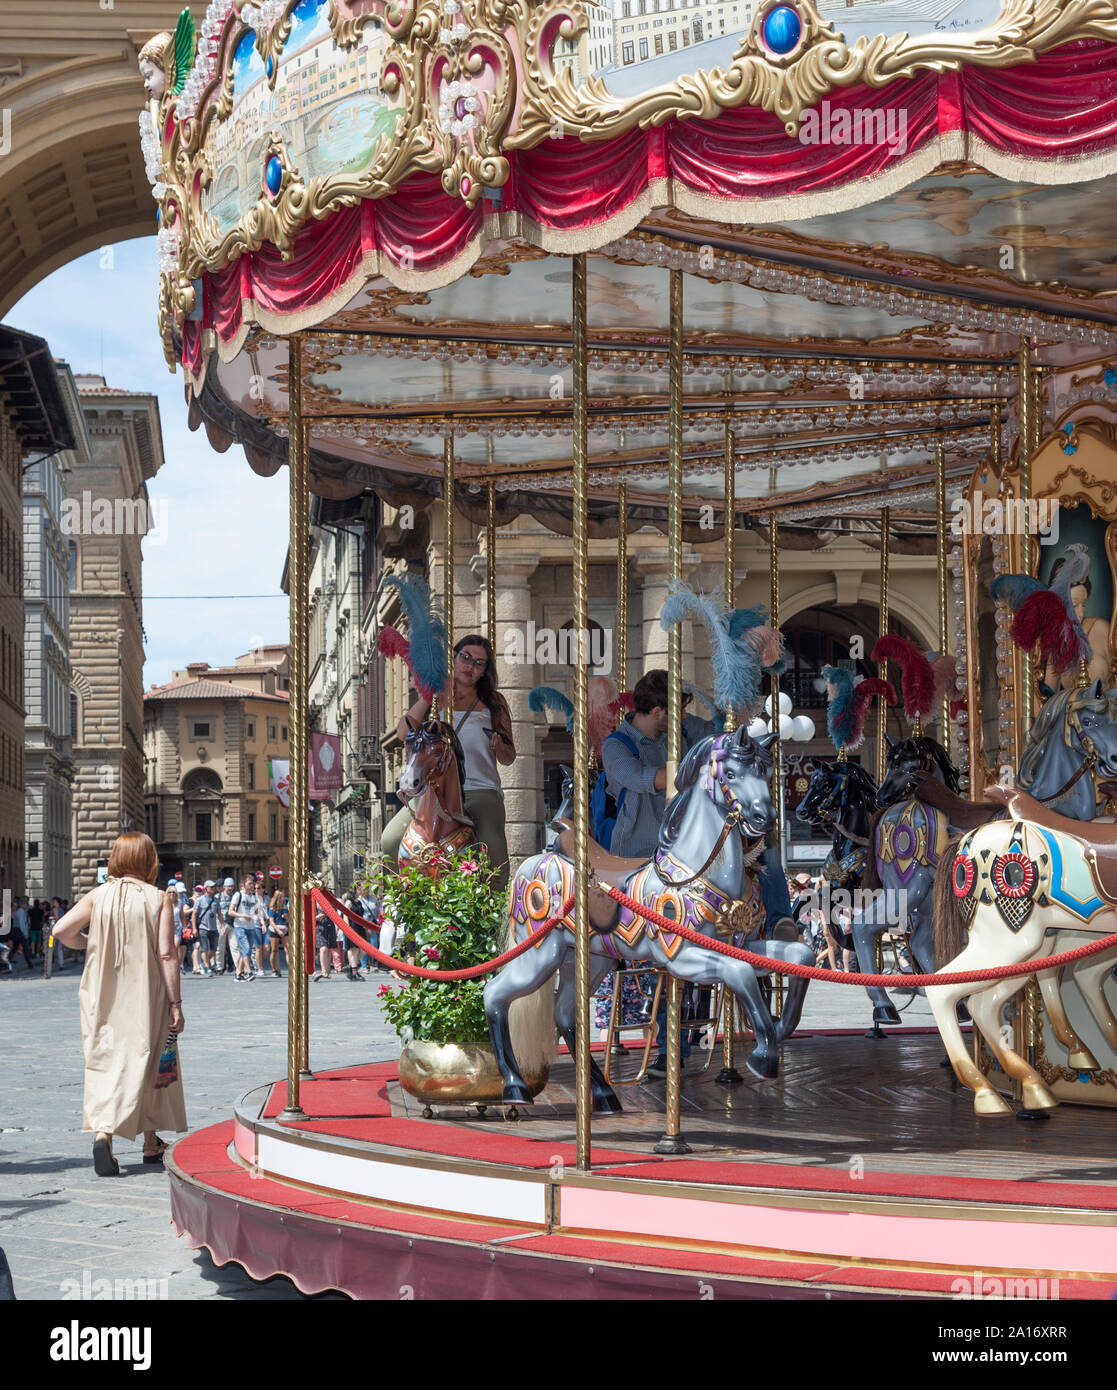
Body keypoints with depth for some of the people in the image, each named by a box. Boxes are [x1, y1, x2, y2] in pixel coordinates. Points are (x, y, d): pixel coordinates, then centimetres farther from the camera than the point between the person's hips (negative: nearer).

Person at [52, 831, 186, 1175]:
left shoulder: (99, 895, -2)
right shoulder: (160, 898, -7)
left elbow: (61, 930, -9)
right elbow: (167, 954, -10)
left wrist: (92, 943, 10)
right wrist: (176, 1003, -6)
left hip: (104, 1000, 1)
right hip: (147, 998, -1)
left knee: (105, 1064, 3)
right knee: (149, 1063, 14)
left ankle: (102, 1131, -21)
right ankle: (151, 1143, 25)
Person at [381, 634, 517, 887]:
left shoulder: (494, 702, 14)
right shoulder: (435, 698, 17)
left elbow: (508, 759, 15)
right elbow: (404, 732, -1)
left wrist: (499, 747, -9)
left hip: (481, 789, -2)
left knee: (493, 860, -29)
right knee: (391, 841, -22)